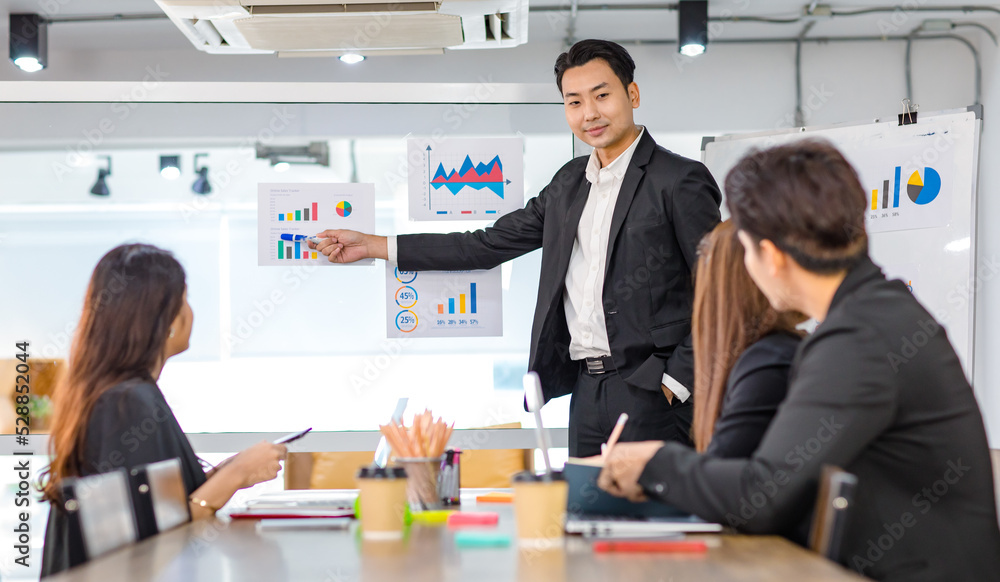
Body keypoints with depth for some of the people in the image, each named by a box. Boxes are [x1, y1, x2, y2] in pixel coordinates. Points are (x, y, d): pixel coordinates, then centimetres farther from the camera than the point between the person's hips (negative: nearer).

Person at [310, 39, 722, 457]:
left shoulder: (680, 182, -6)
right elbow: (488, 245, 15)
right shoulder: (570, 182, 15)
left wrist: (675, 383, -14)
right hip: (587, 390, 6)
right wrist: (373, 246, 12)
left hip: (651, 395, -6)